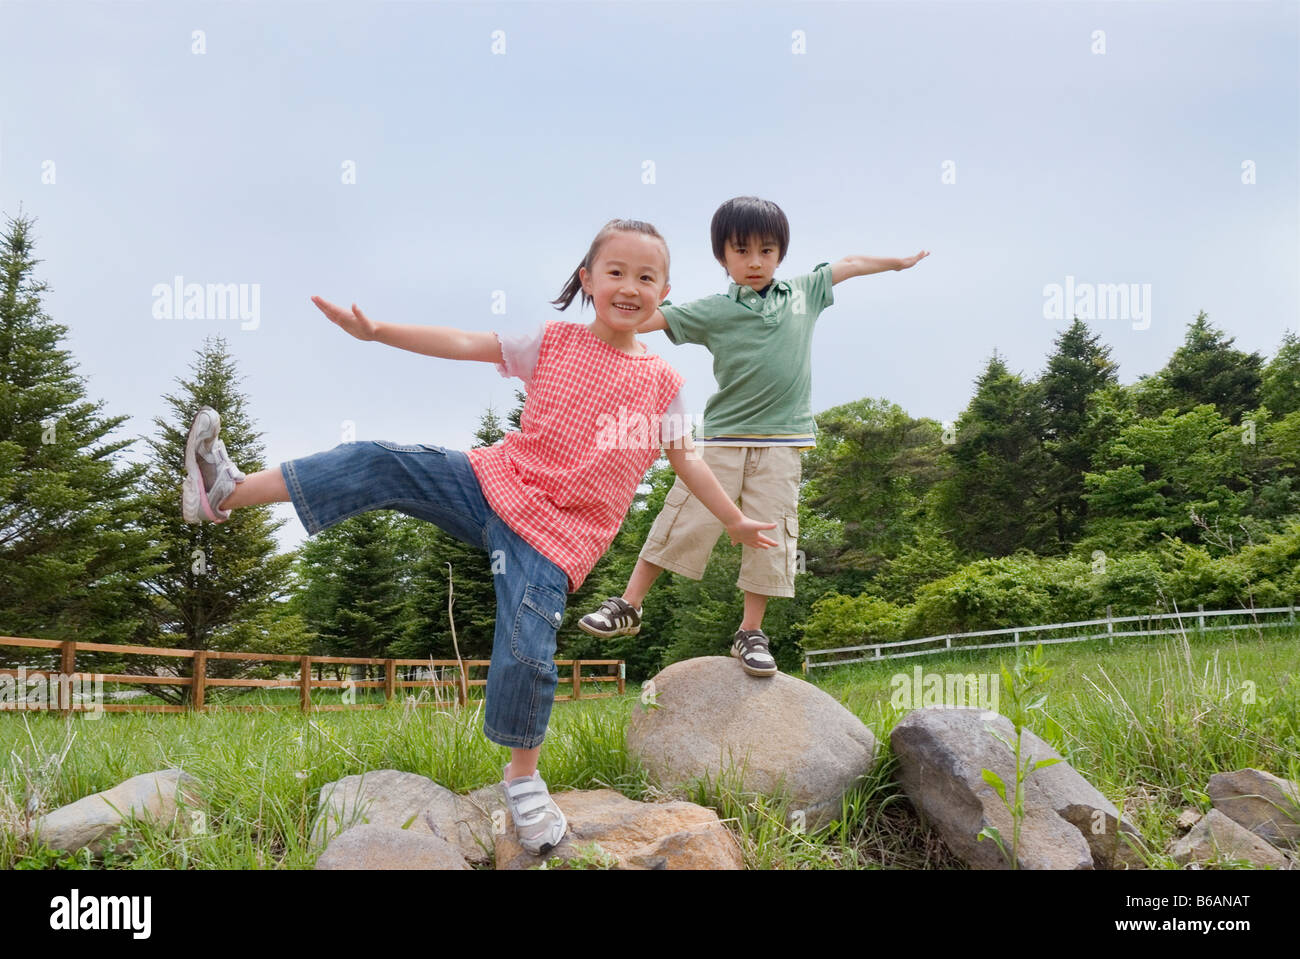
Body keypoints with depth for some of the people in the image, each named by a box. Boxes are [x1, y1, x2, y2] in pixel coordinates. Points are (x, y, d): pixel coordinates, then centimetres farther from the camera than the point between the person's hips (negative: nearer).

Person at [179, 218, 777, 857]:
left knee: (526, 655, -16)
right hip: (497, 485, 2)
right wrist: (376, 331, -5)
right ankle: (229, 492, -8)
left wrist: (734, 520, 18)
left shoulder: (661, 382, 4)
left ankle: (523, 775, 9)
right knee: (384, 465, -13)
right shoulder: (555, 341, 4)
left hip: (555, 535, -2)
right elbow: (462, 344, 2)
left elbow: (684, 457, 14)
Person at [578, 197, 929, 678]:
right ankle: (629, 606, 10)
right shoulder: (713, 311, -1)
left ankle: (750, 633, 13)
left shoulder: (803, 293, 8)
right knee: (682, 521, -3)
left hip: (781, 442, 2)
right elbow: (650, 318, -5)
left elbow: (848, 264, 24)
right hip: (723, 439, -2)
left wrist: (900, 261, 35)